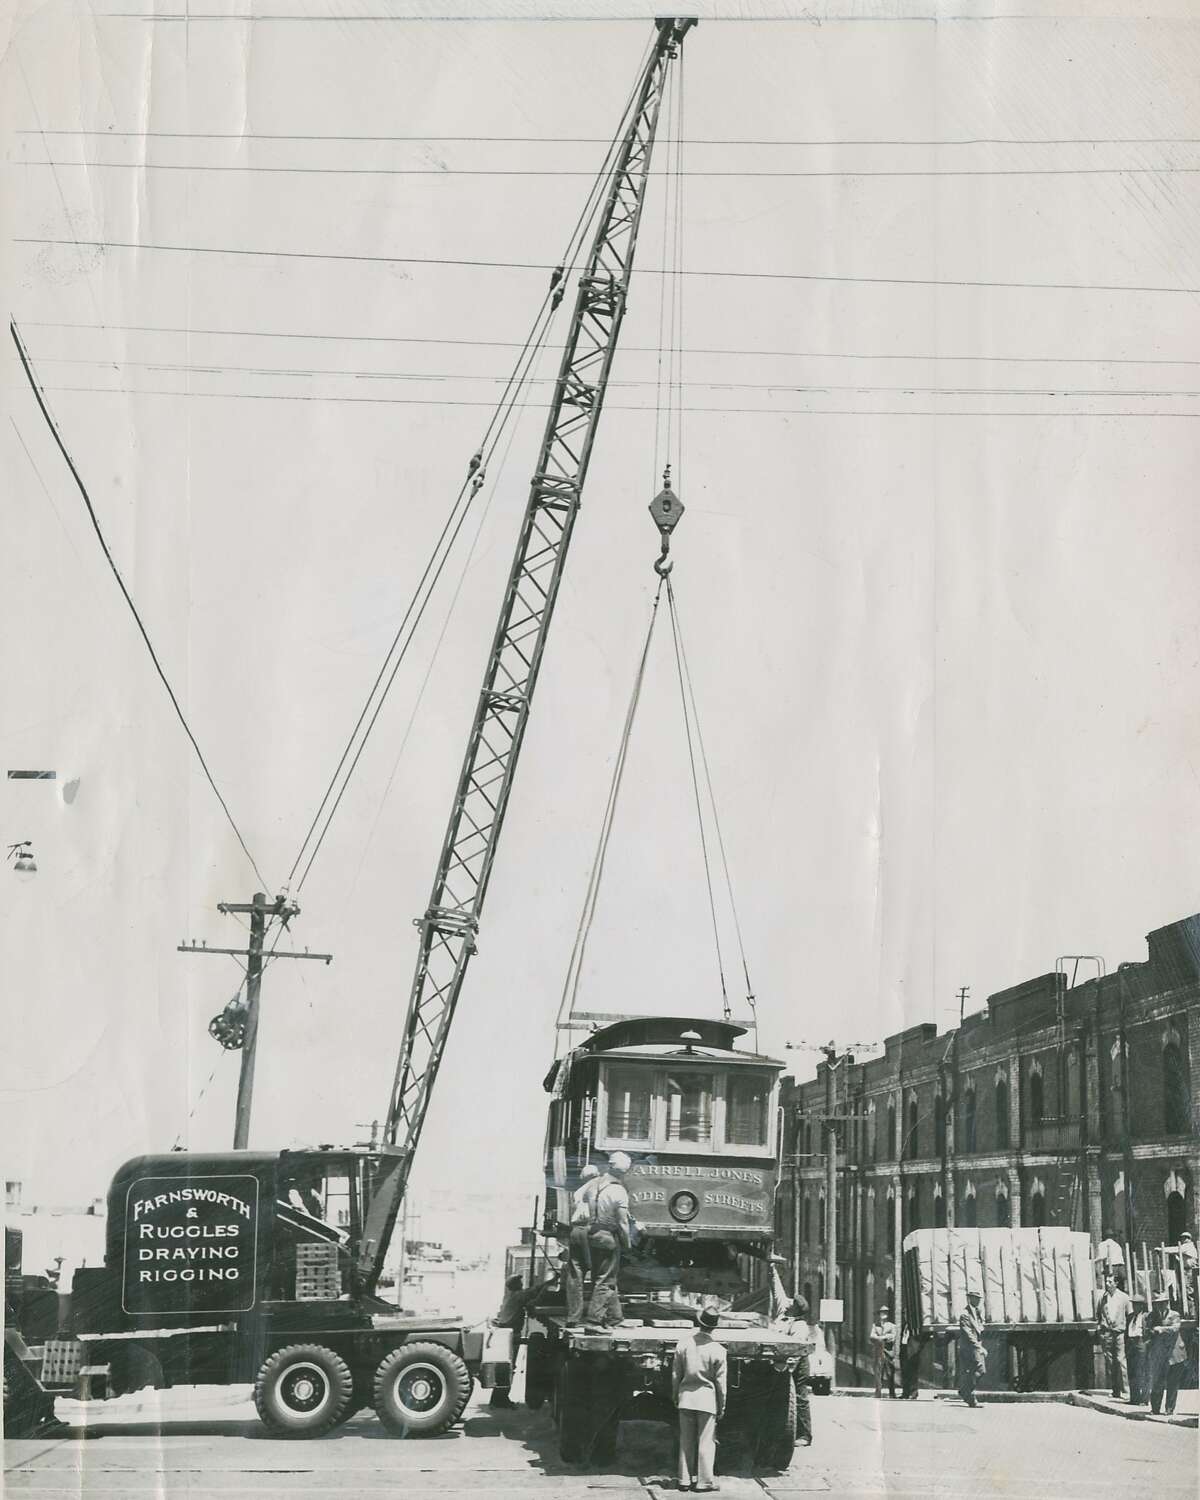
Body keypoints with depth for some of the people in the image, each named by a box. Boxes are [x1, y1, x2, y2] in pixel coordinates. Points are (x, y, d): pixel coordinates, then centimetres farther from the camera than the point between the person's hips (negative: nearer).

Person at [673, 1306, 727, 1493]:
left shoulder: (684, 1343, -4)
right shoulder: (717, 1350, -11)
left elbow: (676, 1374, 3)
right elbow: (720, 1381, -5)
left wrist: (675, 1396, 16)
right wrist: (721, 1406, 6)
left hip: (686, 1398, 3)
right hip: (707, 1399, -3)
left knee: (686, 1441, 11)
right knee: (706, 1442, 4)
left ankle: (685, 1480, 15)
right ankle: (704, 1482, 5)